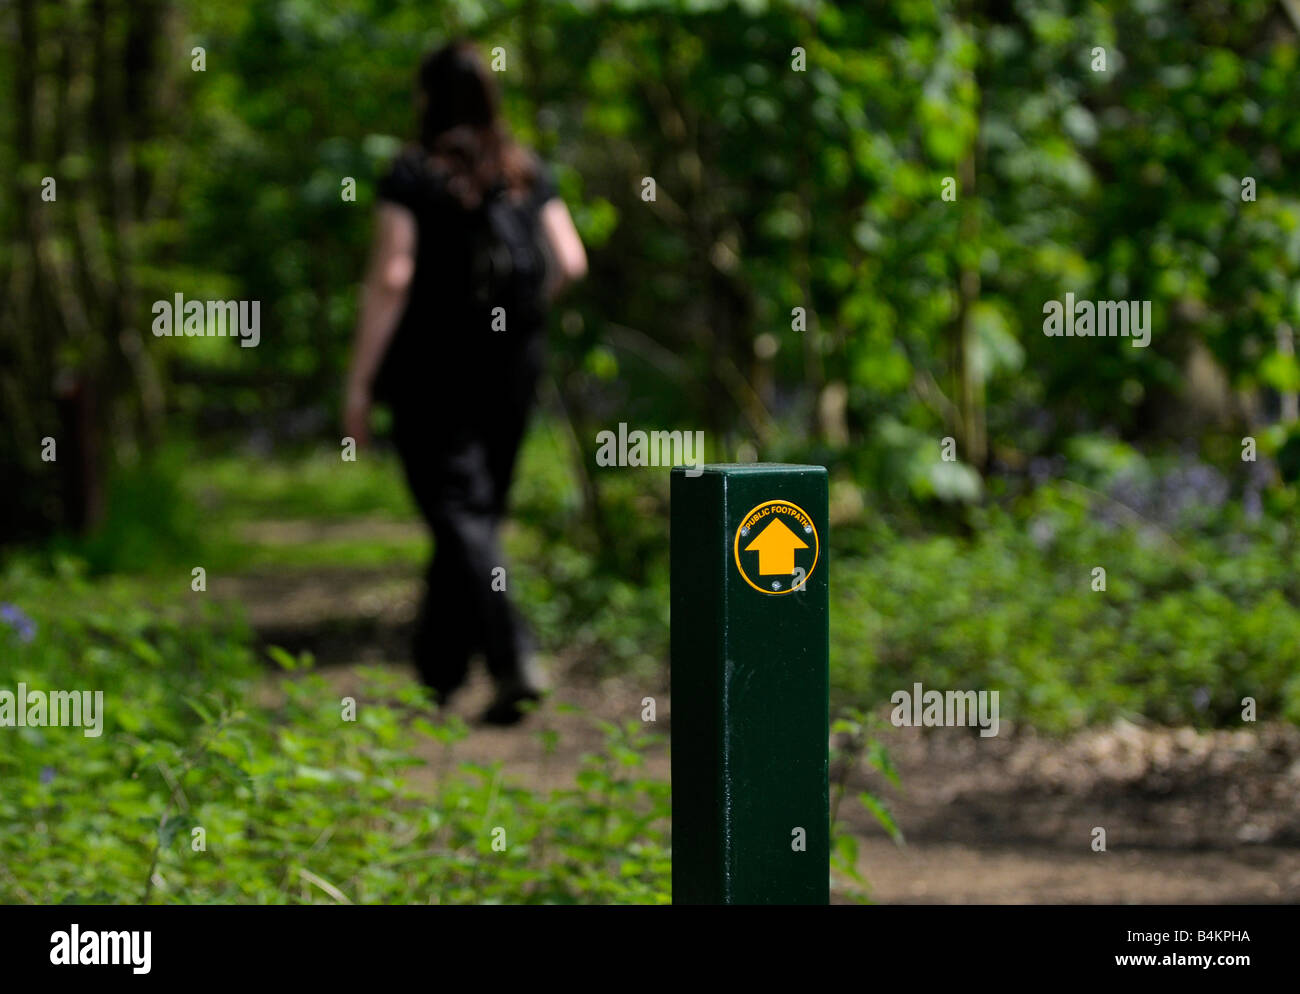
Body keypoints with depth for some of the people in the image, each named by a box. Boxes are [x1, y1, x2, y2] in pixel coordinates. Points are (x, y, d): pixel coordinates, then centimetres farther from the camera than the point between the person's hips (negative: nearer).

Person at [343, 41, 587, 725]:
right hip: (513, 364, 5)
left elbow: (391, 277, -14)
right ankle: (437, 670, 25)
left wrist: (360, 380, -10)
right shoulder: (527, 172, 5)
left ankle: (513, 660, -24)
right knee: (479, 510, 15)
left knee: (461, 514, -6)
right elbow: (571, 262, 1)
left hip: (431, 366, -5)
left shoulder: (413, 174, -9)